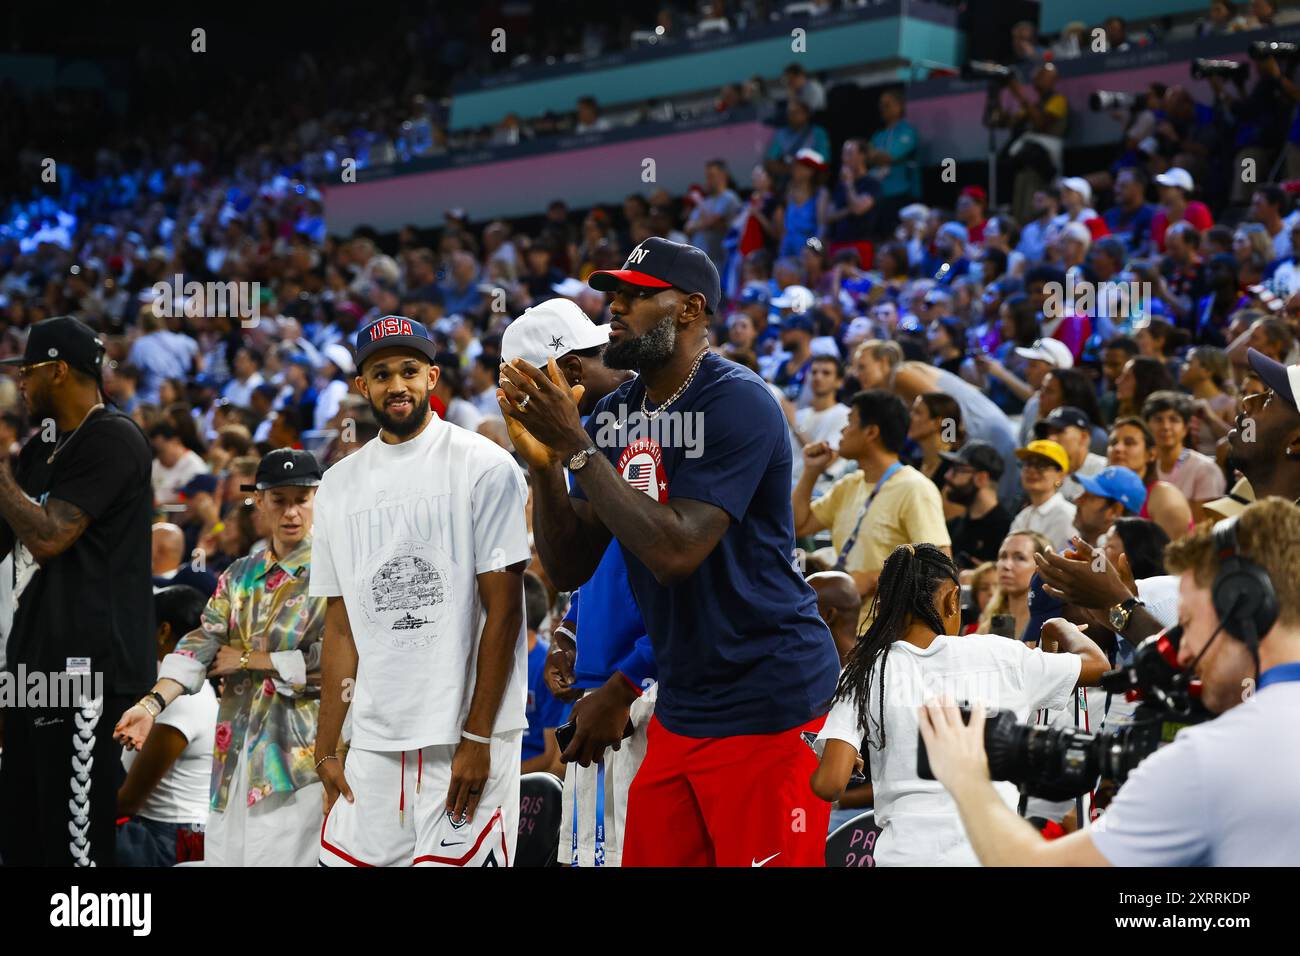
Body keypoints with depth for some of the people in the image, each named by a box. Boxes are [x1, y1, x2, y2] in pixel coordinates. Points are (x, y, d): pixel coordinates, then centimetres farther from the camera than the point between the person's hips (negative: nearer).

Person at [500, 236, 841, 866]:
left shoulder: (737, 401, -15)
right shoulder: (615, 412, 9)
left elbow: (675, 550, -24)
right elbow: (568, 568, 6)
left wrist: (575, 446, -20)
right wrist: (541, 452, -8)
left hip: (767, 706, -8)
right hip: (681, 706, 8)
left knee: (757, 853, -4)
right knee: (648, 858, 11)